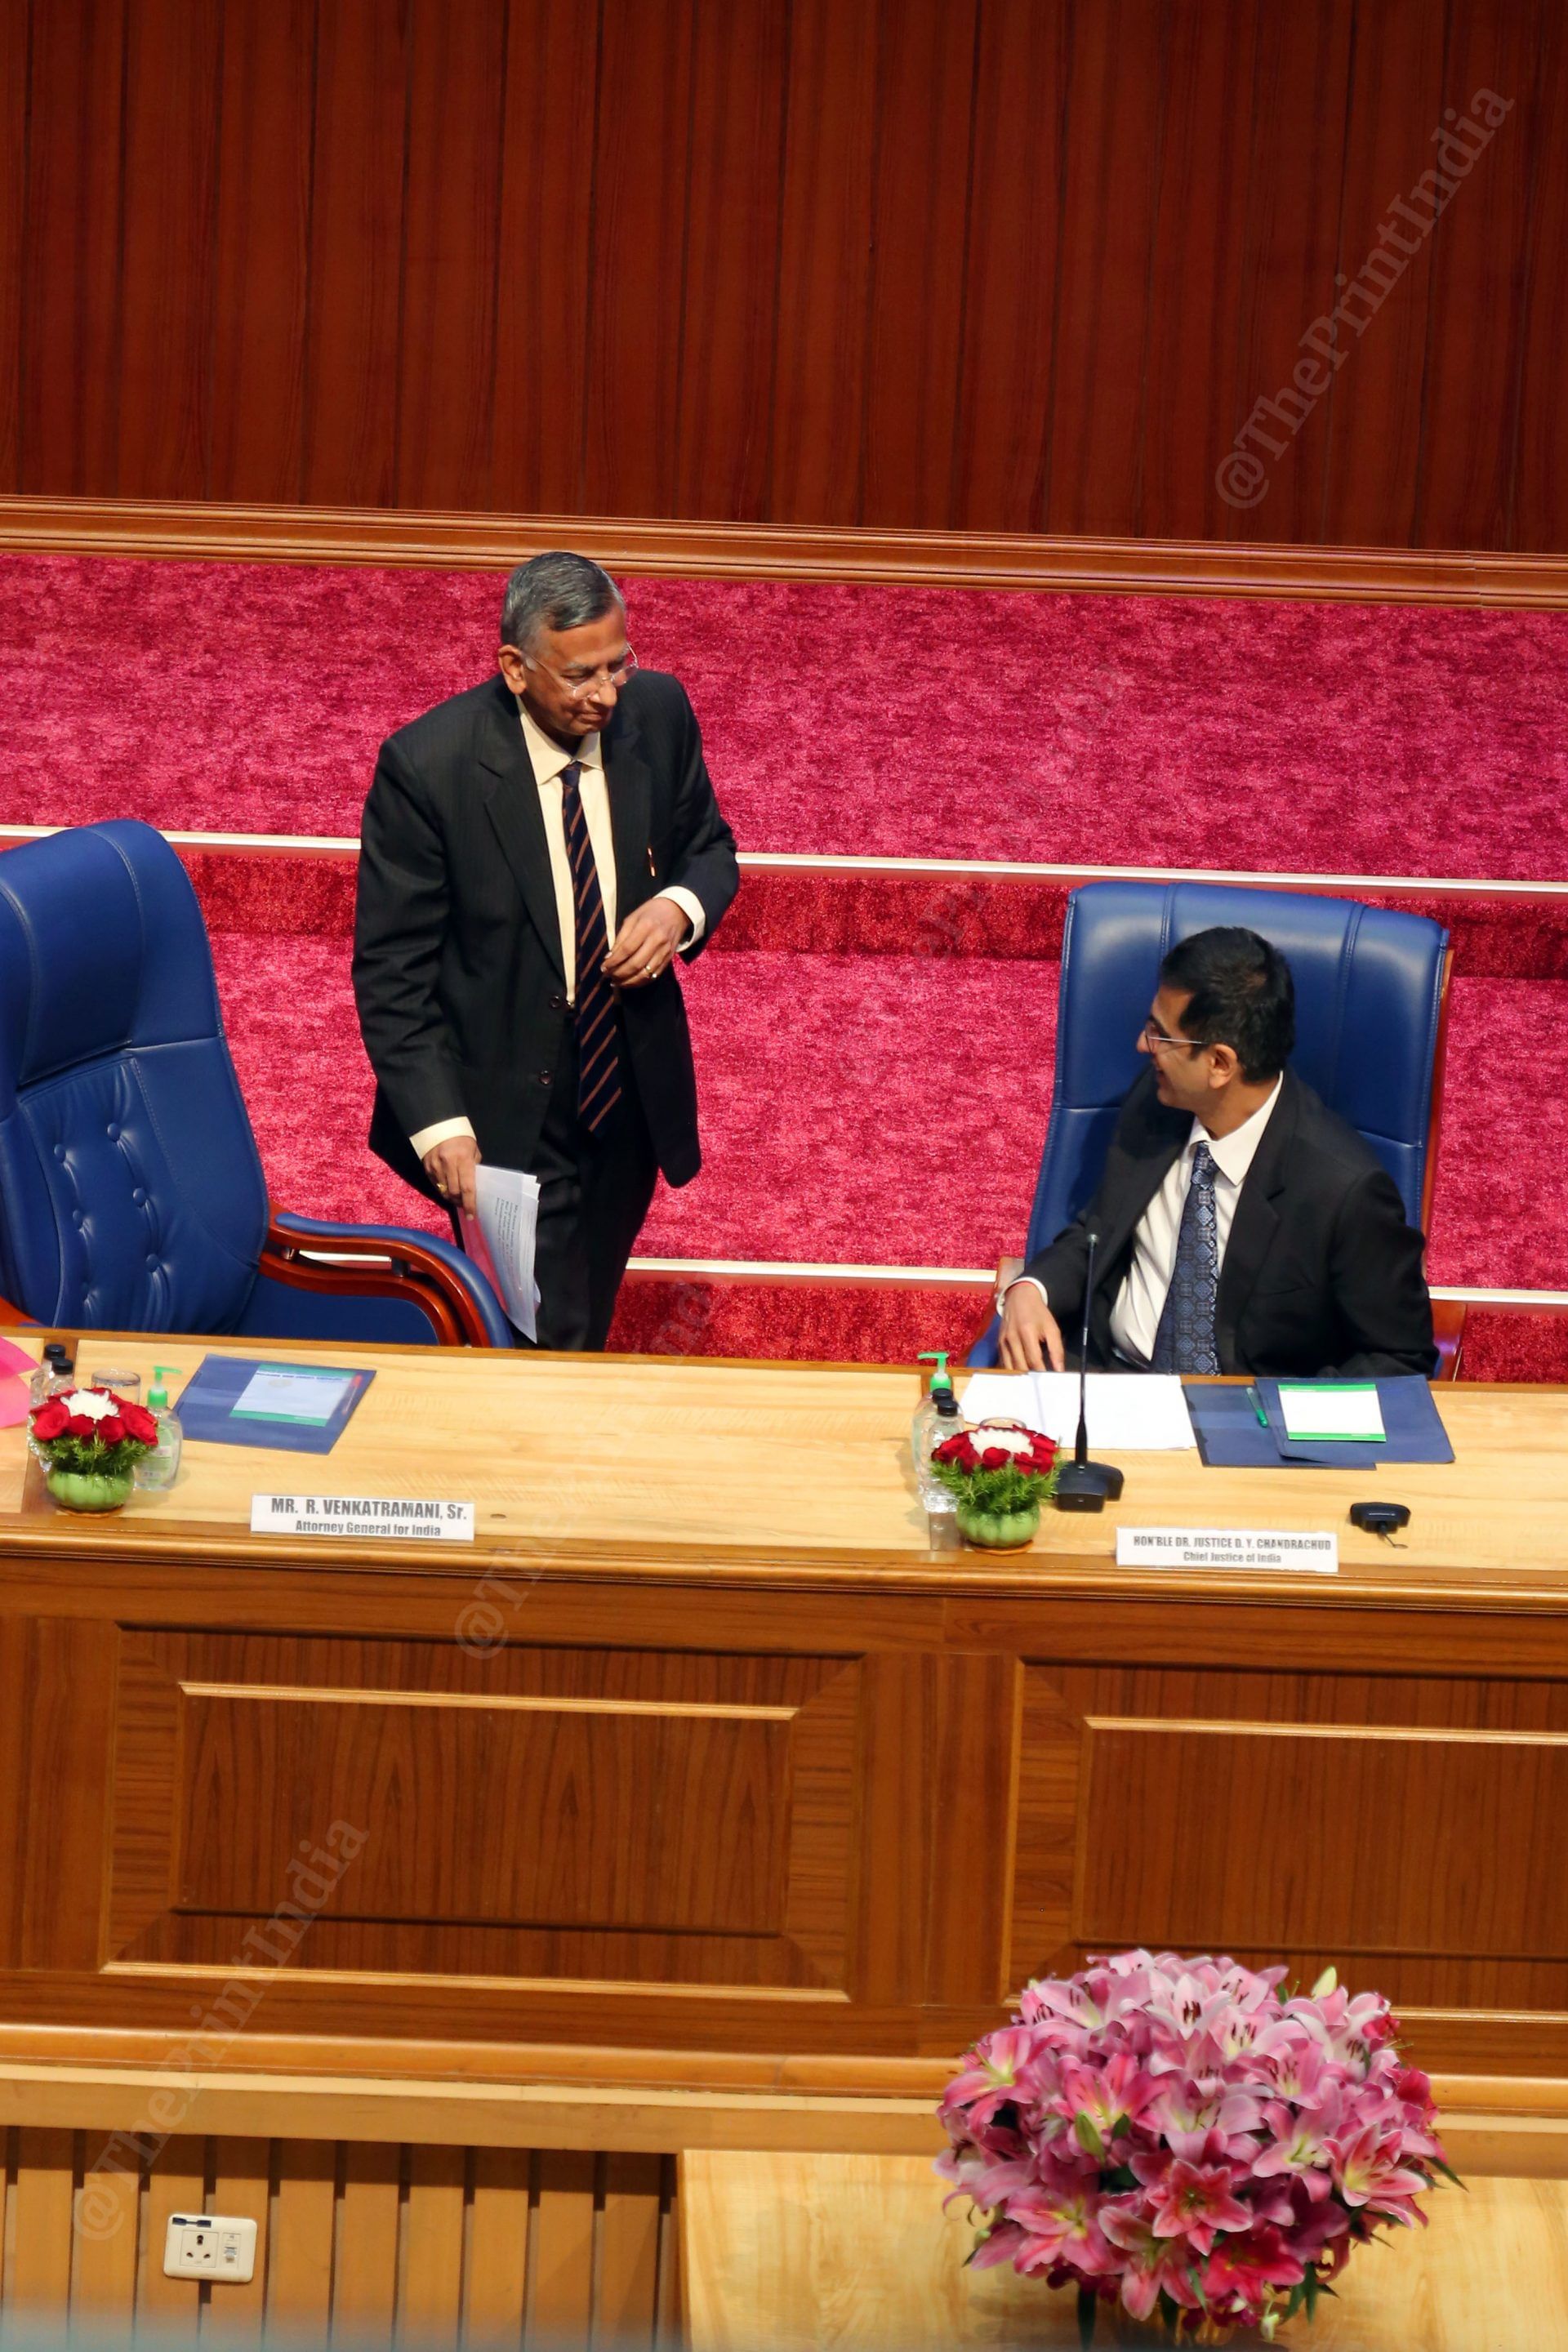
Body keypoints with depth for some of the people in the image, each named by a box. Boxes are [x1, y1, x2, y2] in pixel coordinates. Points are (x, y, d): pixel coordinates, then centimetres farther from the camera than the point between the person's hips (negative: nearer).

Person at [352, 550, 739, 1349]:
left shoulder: (657, 714, -7)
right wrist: (437, 1123, -24)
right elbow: (392, 968, -15)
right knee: (546, 1345, -5)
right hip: (506, 1117, -5)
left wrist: (681, 907, -14)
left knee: (590, 1324, 20)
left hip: (632, 1096, 5)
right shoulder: (426, 765, -20)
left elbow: (707, 846, 11)